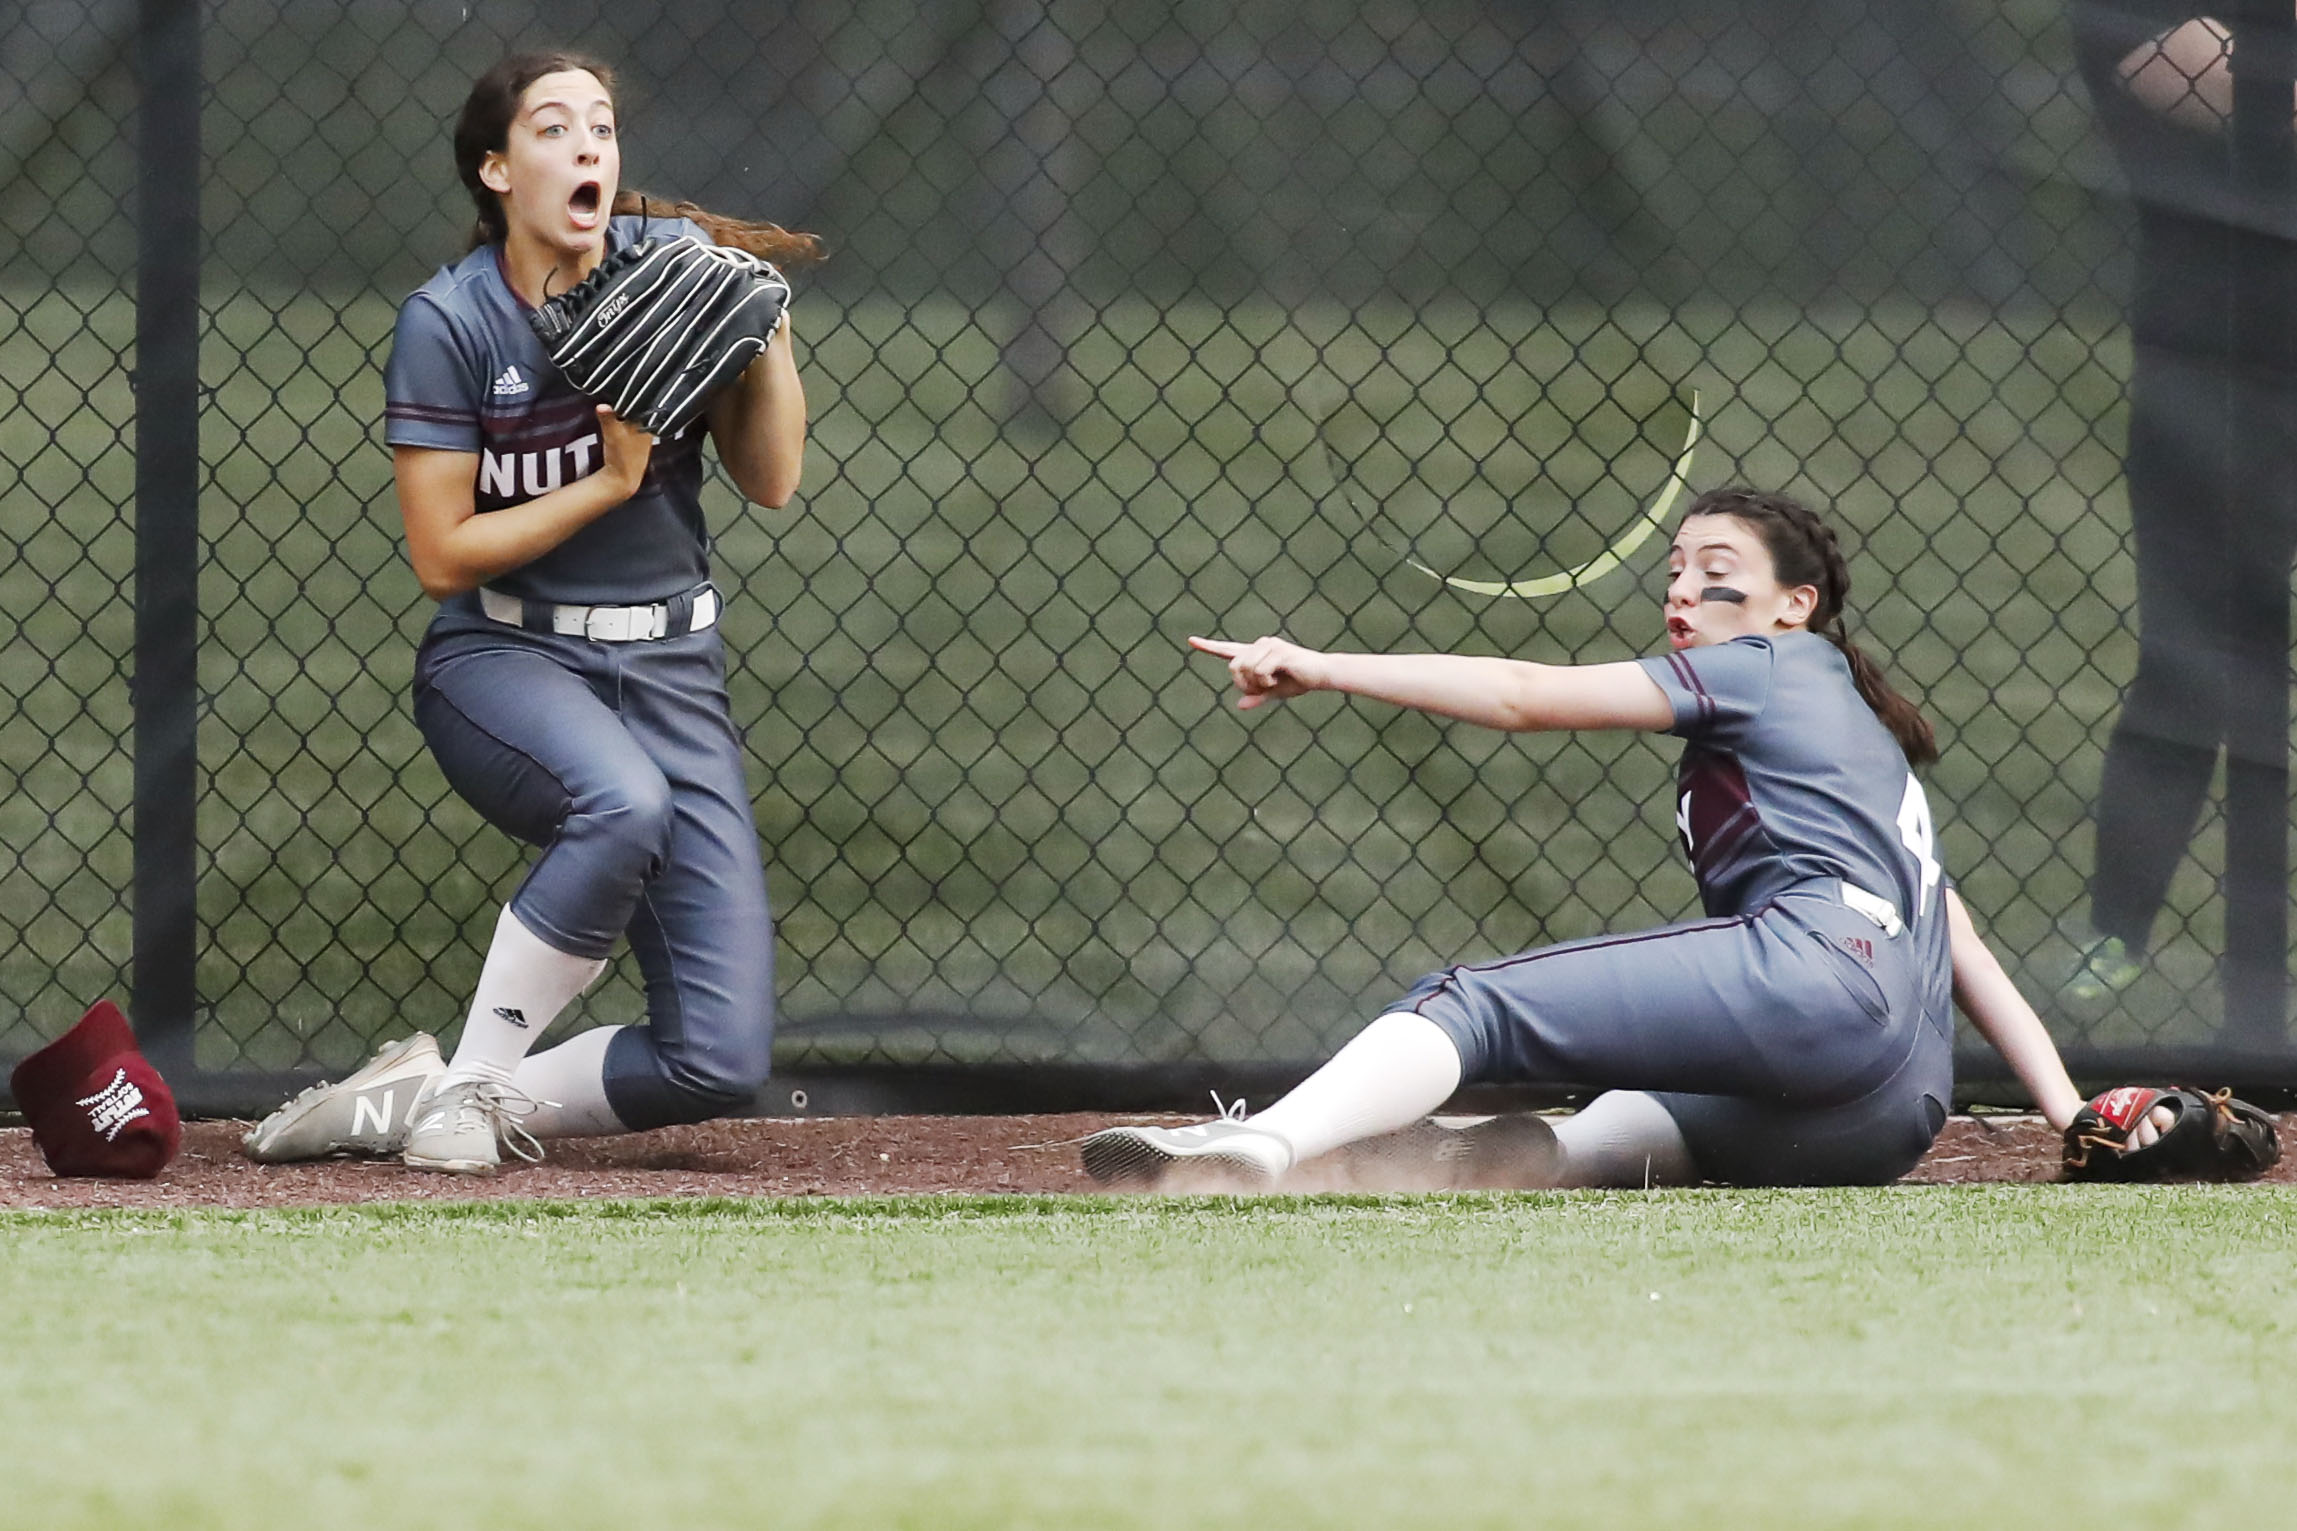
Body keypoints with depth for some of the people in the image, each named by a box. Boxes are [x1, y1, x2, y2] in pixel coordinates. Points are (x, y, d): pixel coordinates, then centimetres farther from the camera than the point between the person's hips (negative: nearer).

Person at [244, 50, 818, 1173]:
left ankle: (414, 1102, 7)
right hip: (503, 660, -4)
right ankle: (466, 1086, -23)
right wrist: (613, 481, -18)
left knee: (722, 1062, -10)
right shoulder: (449, 323, -11)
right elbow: (442, 556, -10)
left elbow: (770, 480, 0)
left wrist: (766, 328, -15)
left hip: (670, 668, 4)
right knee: (623, 798, -41)